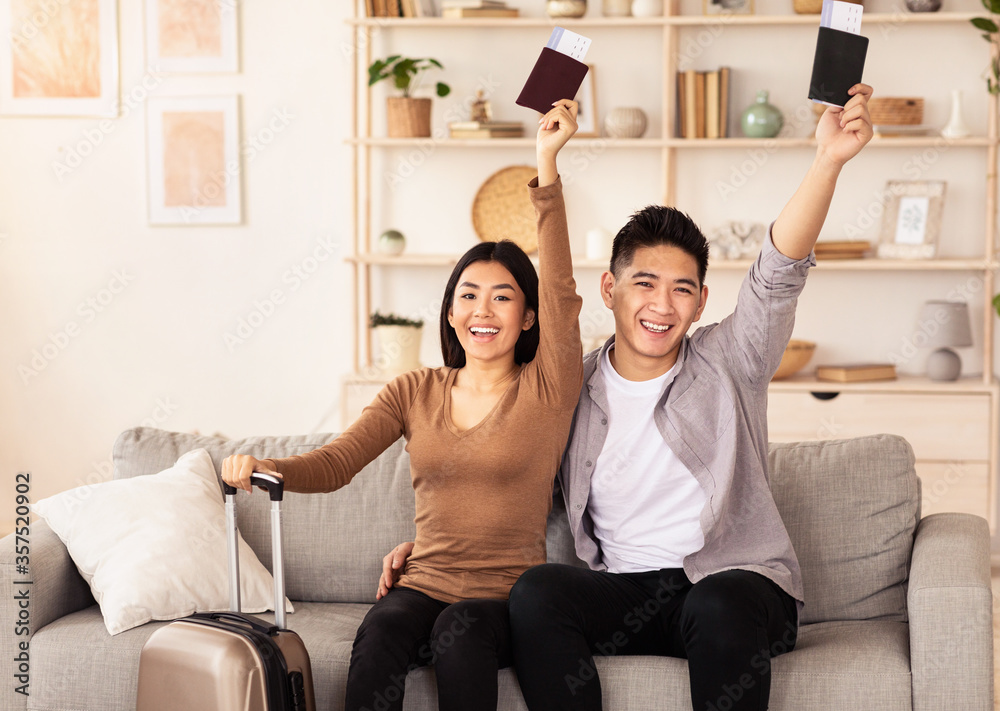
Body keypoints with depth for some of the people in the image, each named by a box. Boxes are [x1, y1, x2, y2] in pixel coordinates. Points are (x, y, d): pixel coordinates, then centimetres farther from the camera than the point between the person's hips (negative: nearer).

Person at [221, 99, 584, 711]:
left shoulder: (548, 391, 1)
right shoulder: (416, 392, 13)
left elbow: (561, 293, -13)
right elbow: (336, 464, 5)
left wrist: (547, 166, -21)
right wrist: (268, 468, -18)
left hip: (508, 599, -2)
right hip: (424, 585, 3)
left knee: (461, 630, -37)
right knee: (381, 635, -32)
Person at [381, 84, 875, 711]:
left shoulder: (726, 365, 3)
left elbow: (779, 273, -12)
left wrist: (829, 160, -26)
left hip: (736, 581, -2)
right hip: (623, 595, 2)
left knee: (721, 608, -37)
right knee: (537, 590, -28)